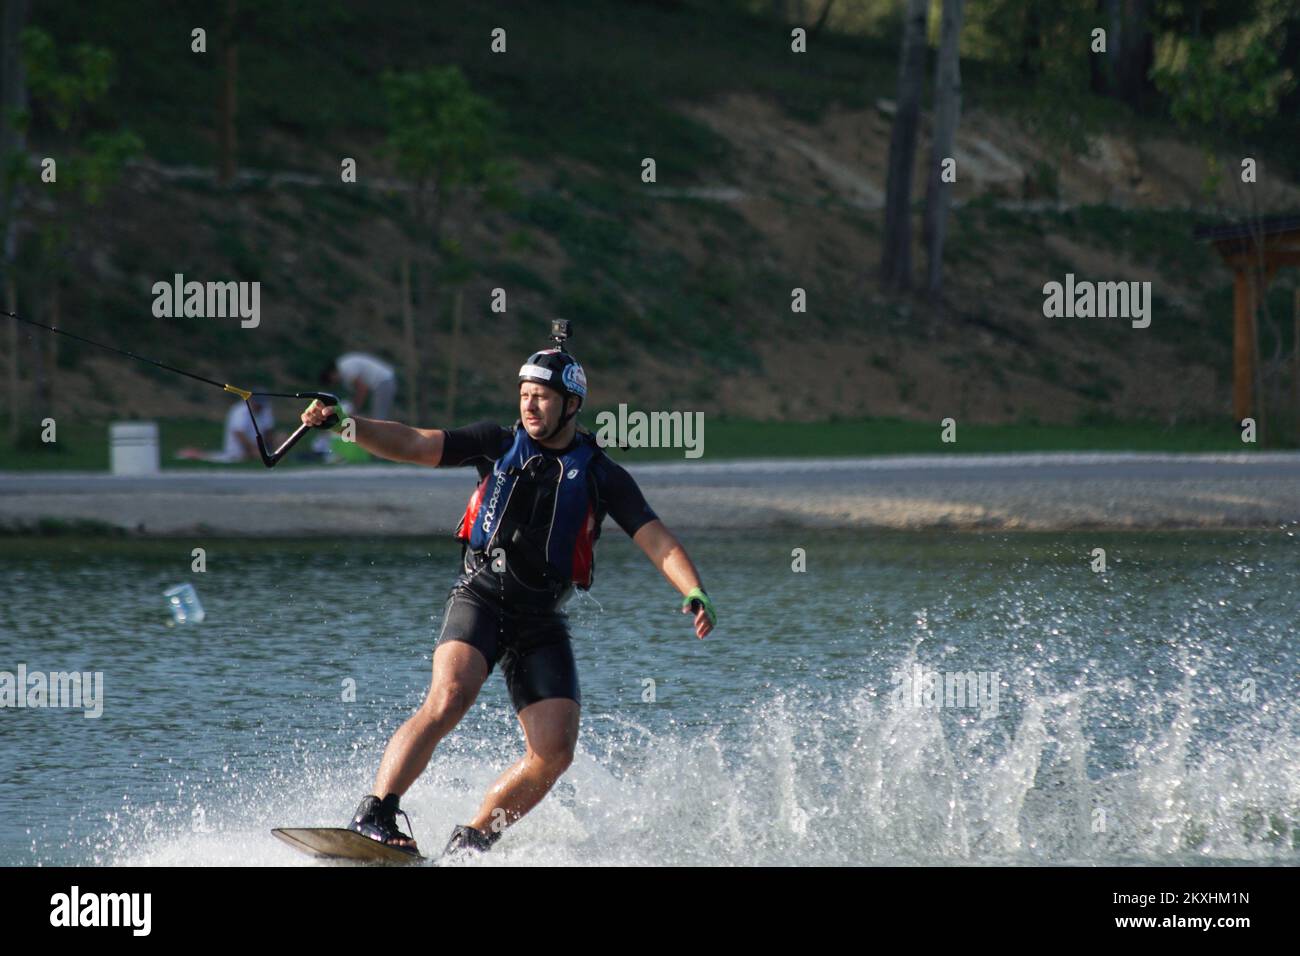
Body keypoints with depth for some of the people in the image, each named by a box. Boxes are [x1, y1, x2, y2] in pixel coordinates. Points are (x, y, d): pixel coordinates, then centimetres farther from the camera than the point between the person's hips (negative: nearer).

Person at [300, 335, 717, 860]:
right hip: (479, 598, -2)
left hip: (541, 621, 2)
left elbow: (656, 540, -2)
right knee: (447, 702, -28)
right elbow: (413, 444, 2)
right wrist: (345, 424, -13)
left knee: (555, 752, -11)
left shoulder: (602, 475, 6)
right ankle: (372, 818, -32)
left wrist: (695, 593, -20)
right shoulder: (498, 444, 7)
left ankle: (469, 844, 3)